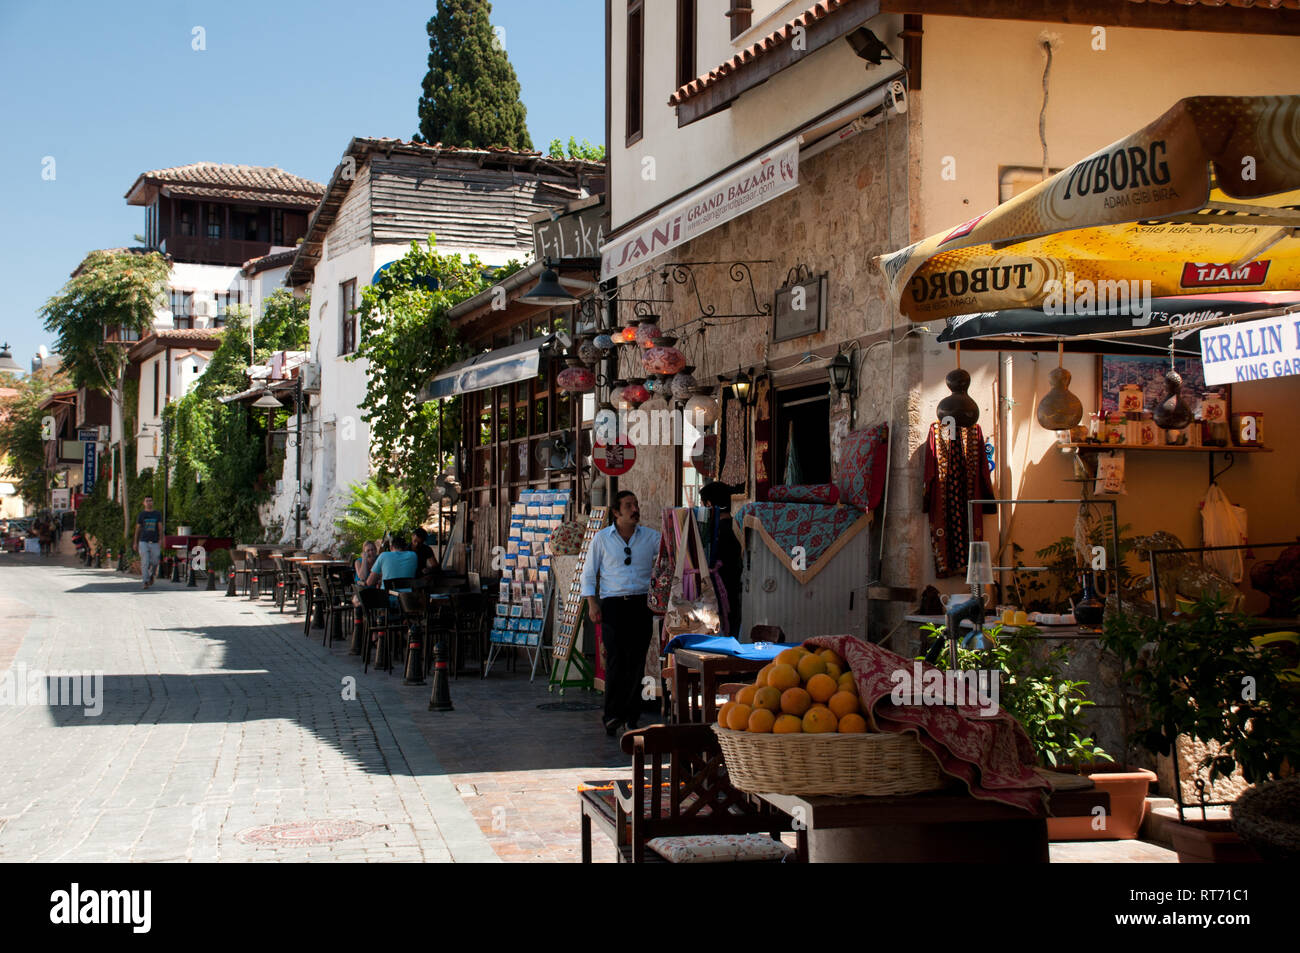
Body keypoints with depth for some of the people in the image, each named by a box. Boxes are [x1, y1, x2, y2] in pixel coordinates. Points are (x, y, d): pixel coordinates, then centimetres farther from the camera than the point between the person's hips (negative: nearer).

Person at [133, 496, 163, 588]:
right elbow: (137, 528, 9)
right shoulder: (141, 514, 7)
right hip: (143, 542, -1)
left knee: (155, 562, 3)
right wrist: (135, 542, 6)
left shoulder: (157, 514, 8)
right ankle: (145, 582, -9)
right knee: (144, 563, -10)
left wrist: (160, 540, -10)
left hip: (155, 542, 1)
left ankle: (151, 575, 33)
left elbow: (160, 528, 3)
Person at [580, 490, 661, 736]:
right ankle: (613, 715, -10)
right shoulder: (602, 538, 7)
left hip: (641, 605, 2)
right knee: (616, 659, -11)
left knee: (637, 661, 2)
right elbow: (589, 573, 9)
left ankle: (631, 717, 10)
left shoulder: (651, 537, 10)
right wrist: (592, 602, -1)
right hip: (613, 604, -2)